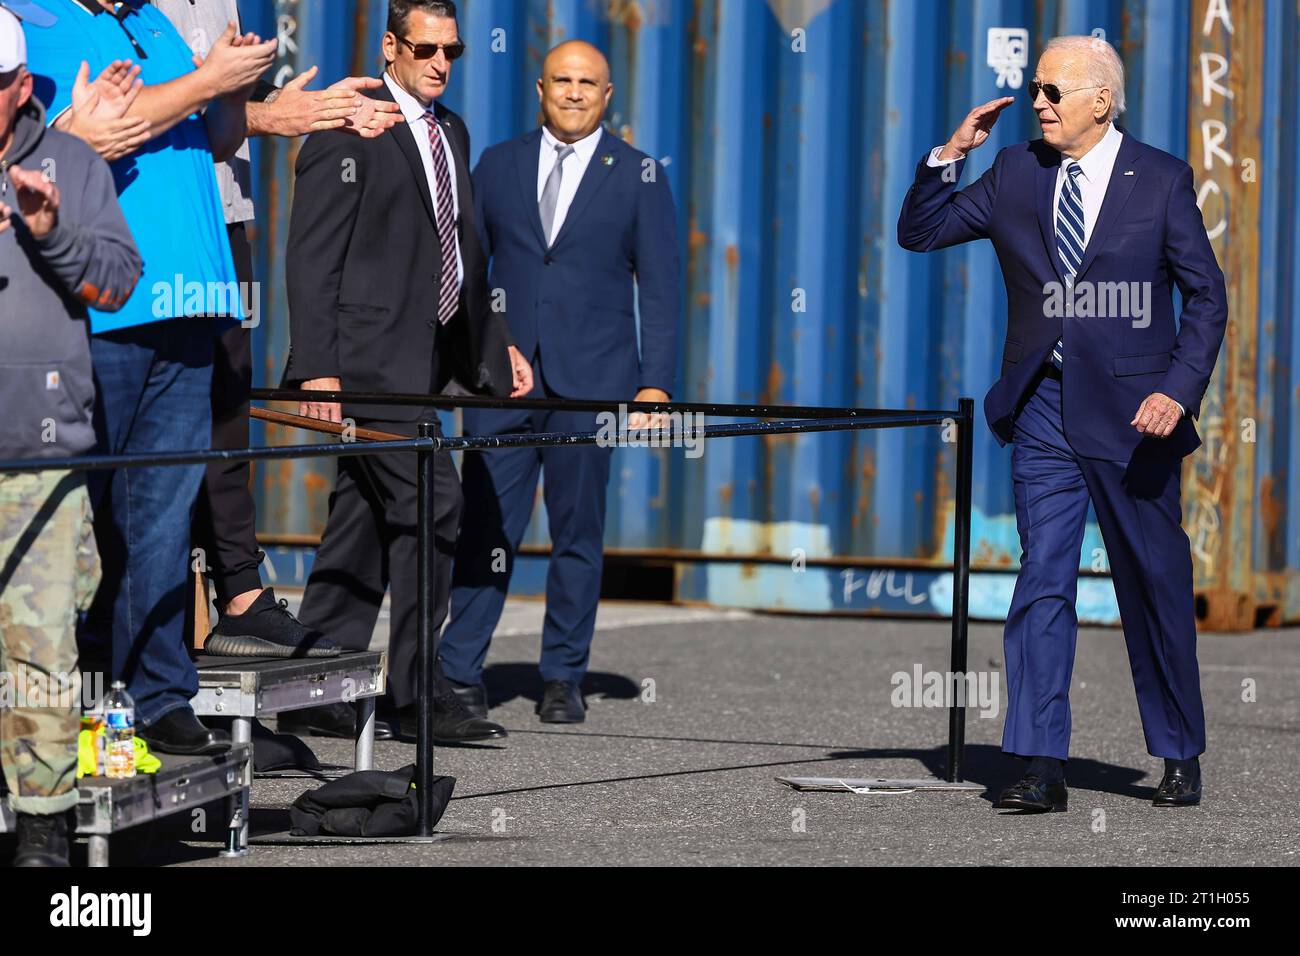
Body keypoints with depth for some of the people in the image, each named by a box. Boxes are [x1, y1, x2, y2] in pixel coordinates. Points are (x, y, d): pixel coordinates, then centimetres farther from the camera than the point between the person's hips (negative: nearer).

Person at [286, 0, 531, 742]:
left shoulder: (452, 132, 18)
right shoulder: (349, 129, -9)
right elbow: (313, 253, -12)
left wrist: (496, 345, 22)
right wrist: (316, 367, -19)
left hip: (421, 358, 8)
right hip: (370, 356, -8)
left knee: (369, 513, 8)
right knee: (431, 501, -14)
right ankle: (418, 694, -9)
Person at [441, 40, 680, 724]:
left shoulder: (638, 175, 5)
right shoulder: (498, 165, 10)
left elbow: (660, 288, 3)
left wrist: (655, 383, -5)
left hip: (591, 381, -1)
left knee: (578, 534, 3)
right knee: (485, 527, -2)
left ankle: (563, 680, 10)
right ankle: (460, 674, 1)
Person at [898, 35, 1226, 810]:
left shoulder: (1161, 179, -1)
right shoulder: (1016, 174, 7)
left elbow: (1207, 296, -1)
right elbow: (919, 233, 10)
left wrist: (1178, 391, -13)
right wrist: (951, 154, -4)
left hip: (1131, 412, -2)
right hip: (1044, 408, 2)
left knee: (1156, 588, 7)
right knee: (1043, 582, -5)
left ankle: (1182, 757, 23)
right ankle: (1042, 768, -6)